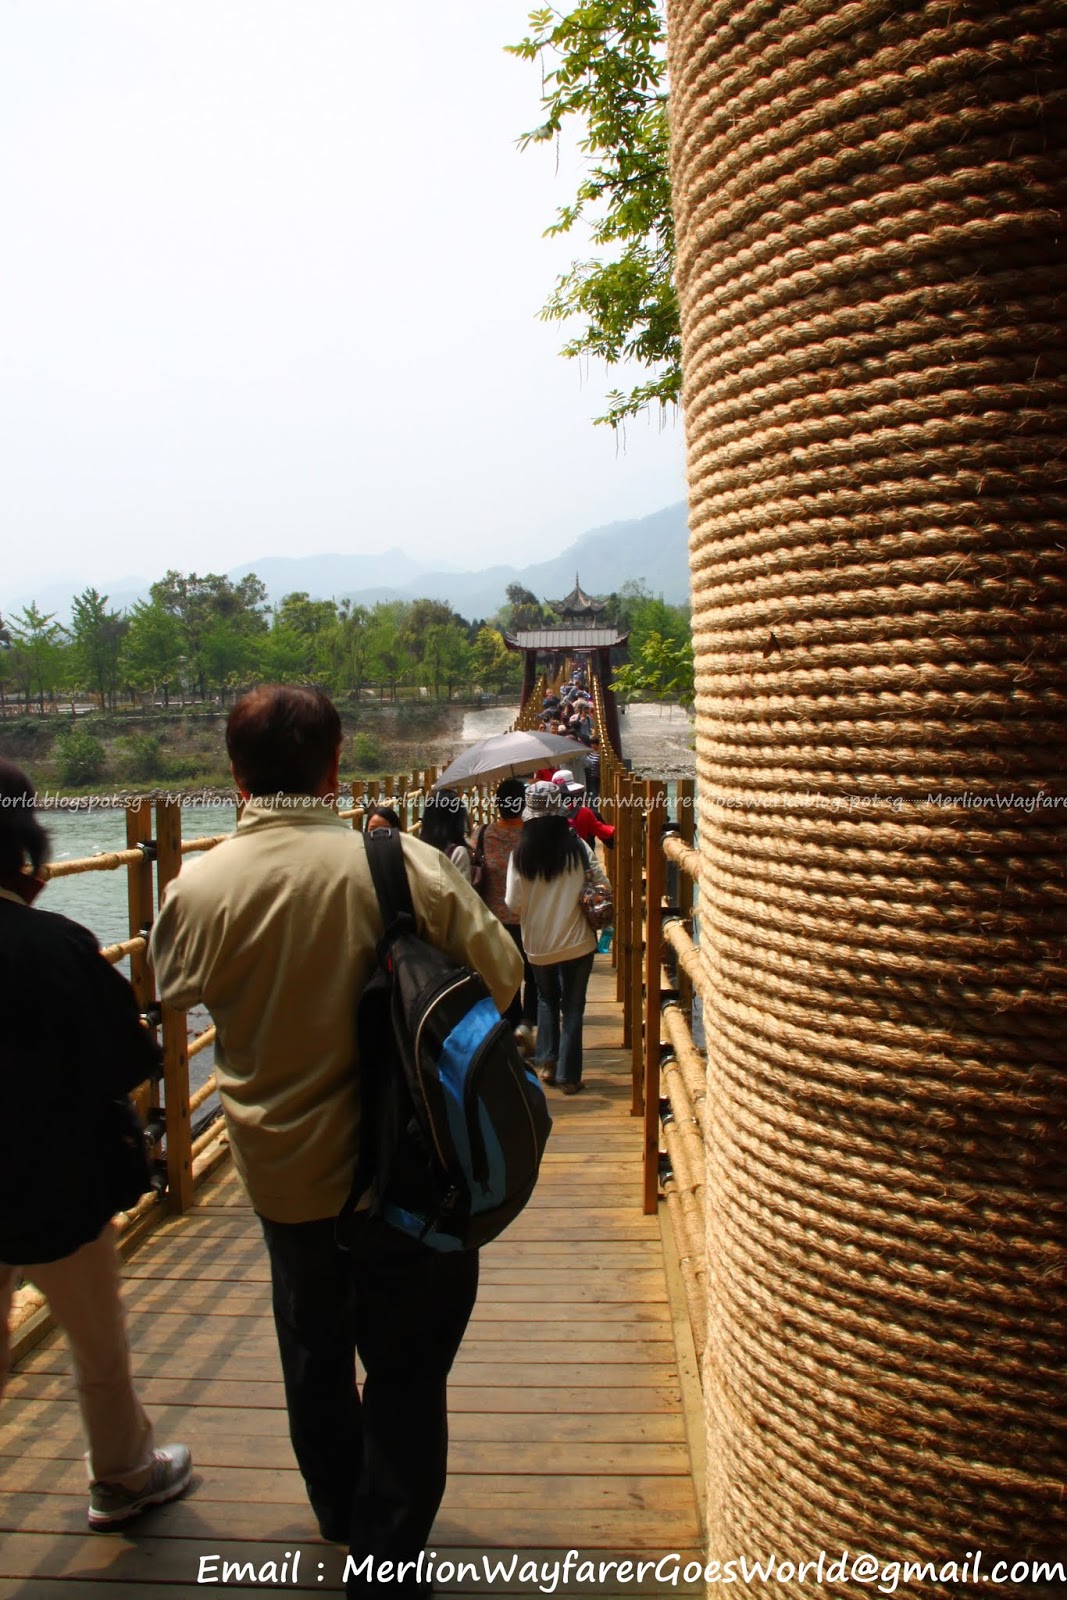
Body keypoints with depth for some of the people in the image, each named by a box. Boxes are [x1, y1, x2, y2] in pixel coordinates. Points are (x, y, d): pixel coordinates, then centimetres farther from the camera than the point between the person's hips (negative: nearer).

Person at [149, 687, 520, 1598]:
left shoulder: (198, 888, -15)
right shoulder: (400, 864, -21)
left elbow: (173, 989, 6)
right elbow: (502, 974, -9)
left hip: (280, 1172, 3)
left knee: (313, 1350, 27)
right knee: (405, 1367, 16)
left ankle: (339, 1510, 49)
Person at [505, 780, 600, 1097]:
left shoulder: (521, 854, -11)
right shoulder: (577, 848, -12)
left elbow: (513, 903, -7)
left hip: (537, 944, 1)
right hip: (576, 941, -1)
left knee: (546, 1000, 24)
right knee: (572, 1007, 10)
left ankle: (547, 1061, 20)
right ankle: (568, 1076, 12)